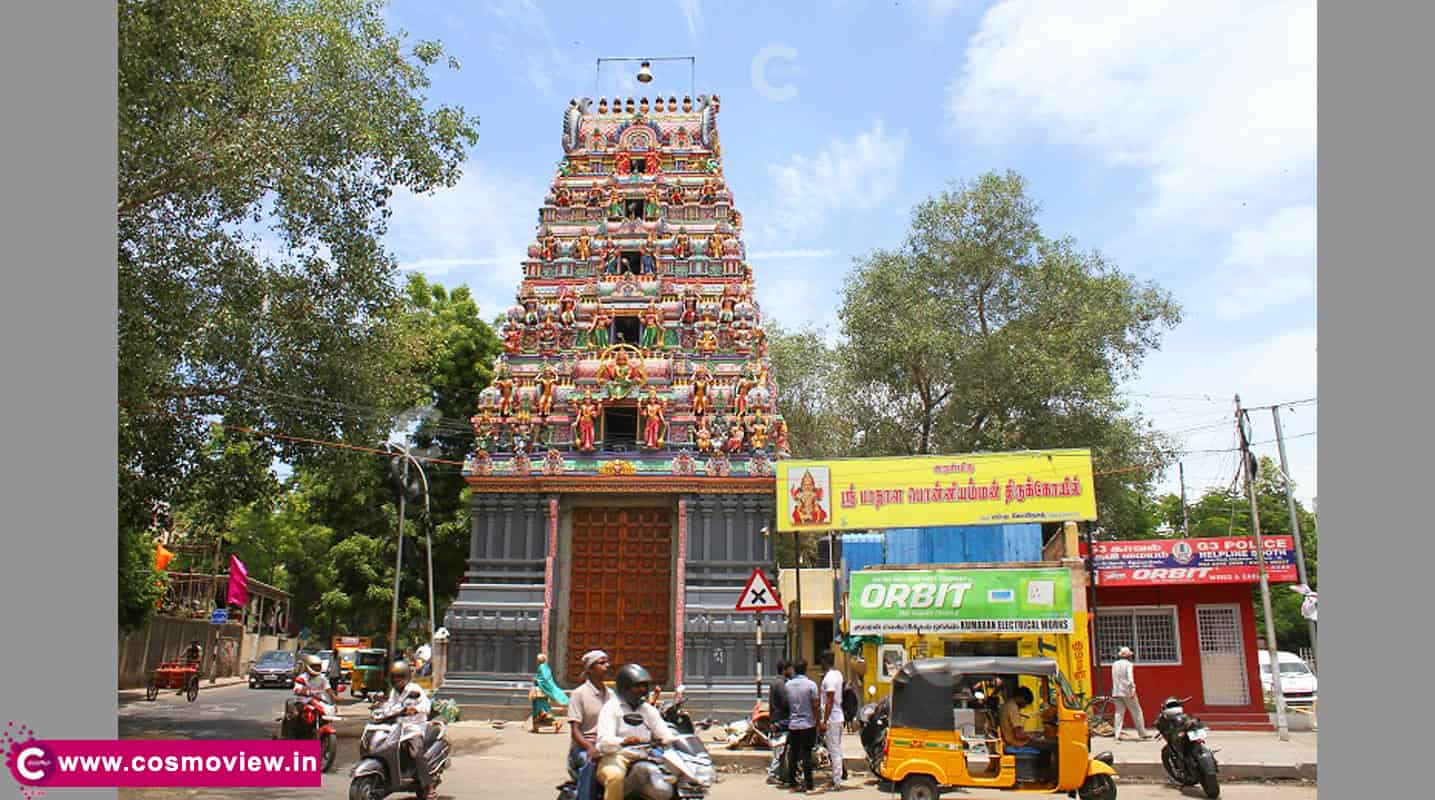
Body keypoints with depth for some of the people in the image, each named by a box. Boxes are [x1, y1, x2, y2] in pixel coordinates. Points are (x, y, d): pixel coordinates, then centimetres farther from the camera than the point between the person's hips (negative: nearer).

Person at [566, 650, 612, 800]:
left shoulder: (611, 694, 17)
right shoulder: (579, 694, -1)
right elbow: (575, 730, -8)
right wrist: (589, 747, -25)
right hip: (583, 747, -5)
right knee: (590, 761, -37)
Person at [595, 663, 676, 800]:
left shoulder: (649, 710, 19)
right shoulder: (611, 707, -1)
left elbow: (665, 734, 10)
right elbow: (604, 742, -14)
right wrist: (623, 741, -35)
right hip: (616, 757, -5)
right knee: (615, 775, -37)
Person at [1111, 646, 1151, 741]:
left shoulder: (1114, 665, 12)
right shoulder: (1128, 664, -5)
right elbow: (1130, 677, -18)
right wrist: (1133, 689, -24)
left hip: (1116, 692, 5)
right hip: (1127, 691, -5)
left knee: (1119, 713, 6)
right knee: (1136, 712, 8)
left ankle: (1117, 735, -3)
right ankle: (1142, 734, 14)